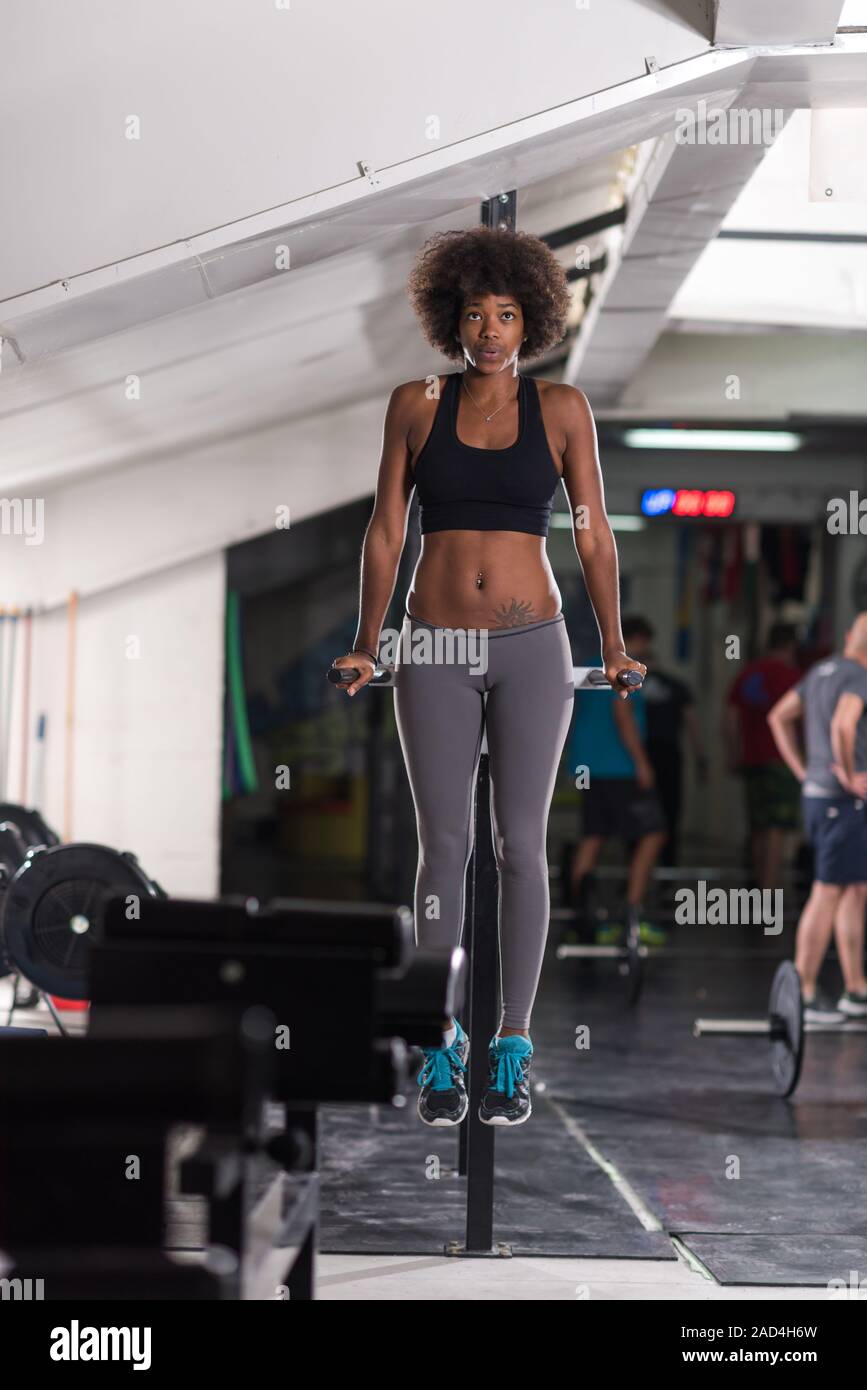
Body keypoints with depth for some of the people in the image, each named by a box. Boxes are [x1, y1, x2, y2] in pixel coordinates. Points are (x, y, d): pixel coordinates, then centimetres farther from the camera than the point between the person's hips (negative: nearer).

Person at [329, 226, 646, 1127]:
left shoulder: (562, 410, 2)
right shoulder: (415, 406, 4)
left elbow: (593, 535, 5)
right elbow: (385, 533, 6)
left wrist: (613, 648, 1)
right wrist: (364, 647, 2)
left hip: (531, 648, 0)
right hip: (435, 649, 0)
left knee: (520, 845, 0)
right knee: (443, 846, 2)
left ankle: (513, 1049, 8)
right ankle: (443, 1048, 10)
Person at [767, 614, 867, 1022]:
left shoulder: (820, 671, 13)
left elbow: (779, 717, 20)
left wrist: (803, 772, 18)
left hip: (816, 793, 9)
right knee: (828, 894, -4)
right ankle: (804, 994, 0)